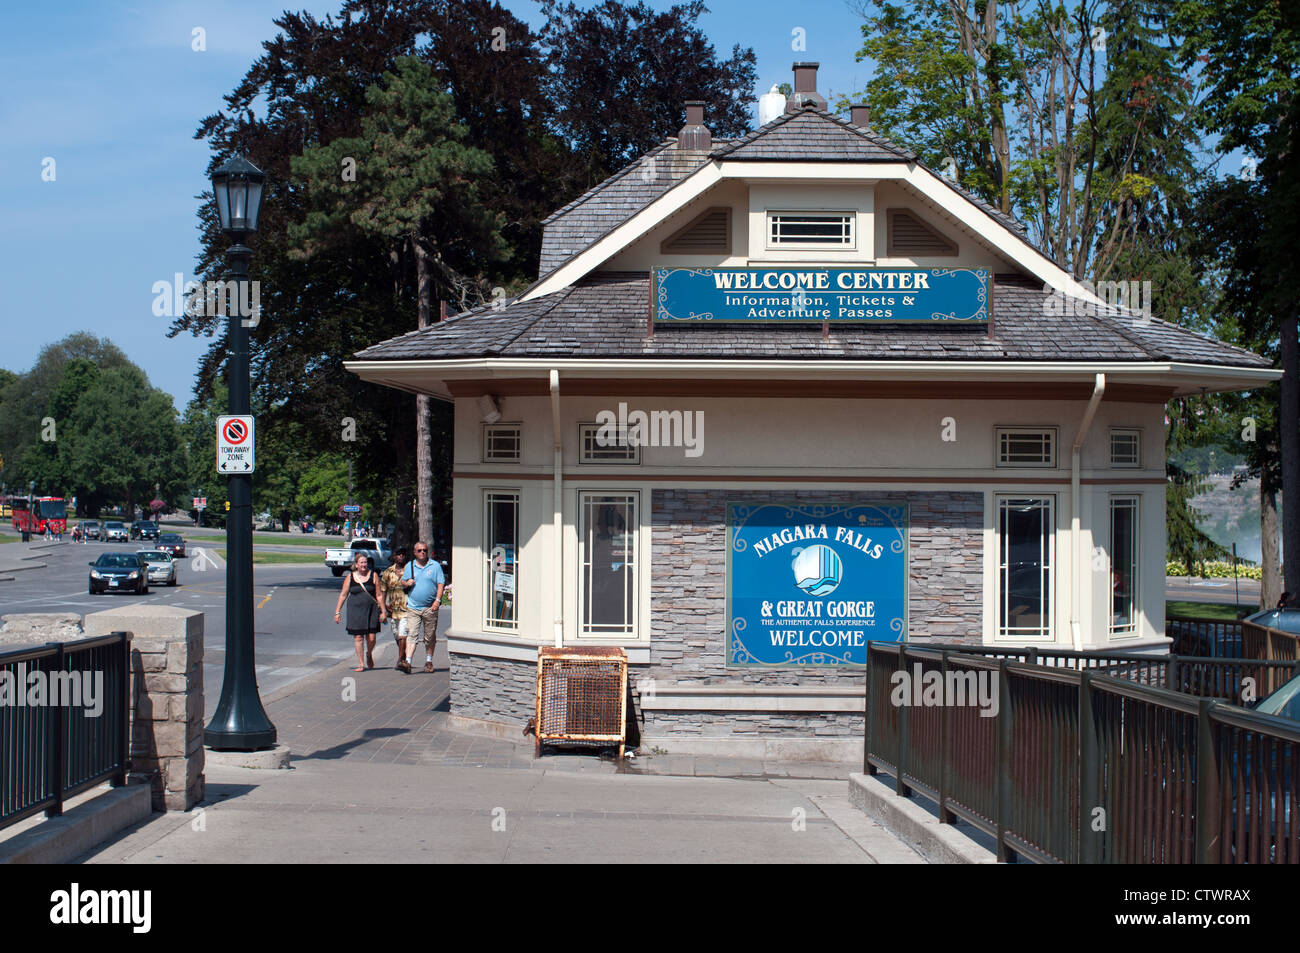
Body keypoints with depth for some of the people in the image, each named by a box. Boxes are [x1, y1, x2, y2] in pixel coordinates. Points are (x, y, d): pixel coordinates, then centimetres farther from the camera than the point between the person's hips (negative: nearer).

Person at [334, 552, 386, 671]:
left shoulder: (373, 576, 2)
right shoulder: (350, 577, 4)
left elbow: (379, 595, 4)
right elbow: (343, 595, 7)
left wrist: (383, 611, 1)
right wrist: (337, 611, 4)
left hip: (371, 610, 0)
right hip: (355, 611, 0)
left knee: (371, 638, -4)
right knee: (358, 637, -2)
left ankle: (369, 654, 28)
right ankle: (361, 664, 7)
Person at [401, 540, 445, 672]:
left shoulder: (435, 566, 3)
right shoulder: (409, 566, 11)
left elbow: (441, 584, -1)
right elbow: (402, 582, 19)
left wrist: (437, 600, -13)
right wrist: (407, 583, -5)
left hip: (430, 608, -1)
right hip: (413, 607, 1)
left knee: (430, 636, 7)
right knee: (412, 634, -10)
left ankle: (429, 661, 19)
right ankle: (408, 661, -17)